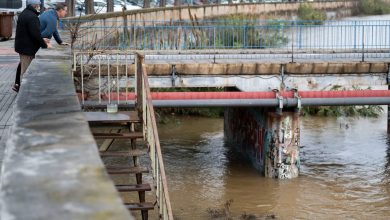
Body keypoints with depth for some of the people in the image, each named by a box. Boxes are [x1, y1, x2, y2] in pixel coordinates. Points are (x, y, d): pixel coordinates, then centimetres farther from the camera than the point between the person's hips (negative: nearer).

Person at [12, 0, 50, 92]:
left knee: (22, 65, 25)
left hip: (21, 45, 10)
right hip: (28, 47, -10)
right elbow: (36, 34, -26)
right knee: (26, 69, -2)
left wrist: (42, 39, 11)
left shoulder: (24, 13, 10)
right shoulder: (32, 17, -23)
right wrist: (45, 45, -14)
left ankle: (17, 84, 34)